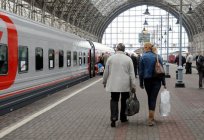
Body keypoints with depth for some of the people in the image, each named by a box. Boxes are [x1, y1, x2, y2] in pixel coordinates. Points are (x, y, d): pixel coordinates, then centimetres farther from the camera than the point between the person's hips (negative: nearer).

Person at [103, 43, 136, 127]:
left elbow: (106, 72, 3)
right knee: (124, 101, 13)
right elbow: (132, 74, -3)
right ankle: (123, 117, 23)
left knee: (114, 100, 3)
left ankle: (113, 118, -12)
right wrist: (133, 85, 2)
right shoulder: (128, 59, -2)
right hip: (125, 85, 0)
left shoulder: (110, 58, -2)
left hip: (113, 84, 0)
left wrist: (104, 82, 16)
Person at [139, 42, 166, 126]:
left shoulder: (143, 57, -4)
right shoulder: (158, 57, 2)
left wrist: (141, 83, 5)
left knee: (150, 97, 15)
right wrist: (163, 82, 7)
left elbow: (141, 71, -3)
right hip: (157, 80, 1)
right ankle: (151, 118, -10)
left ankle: (151, 117, 25)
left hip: (147, 80, -1)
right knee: (153, 98, -1)